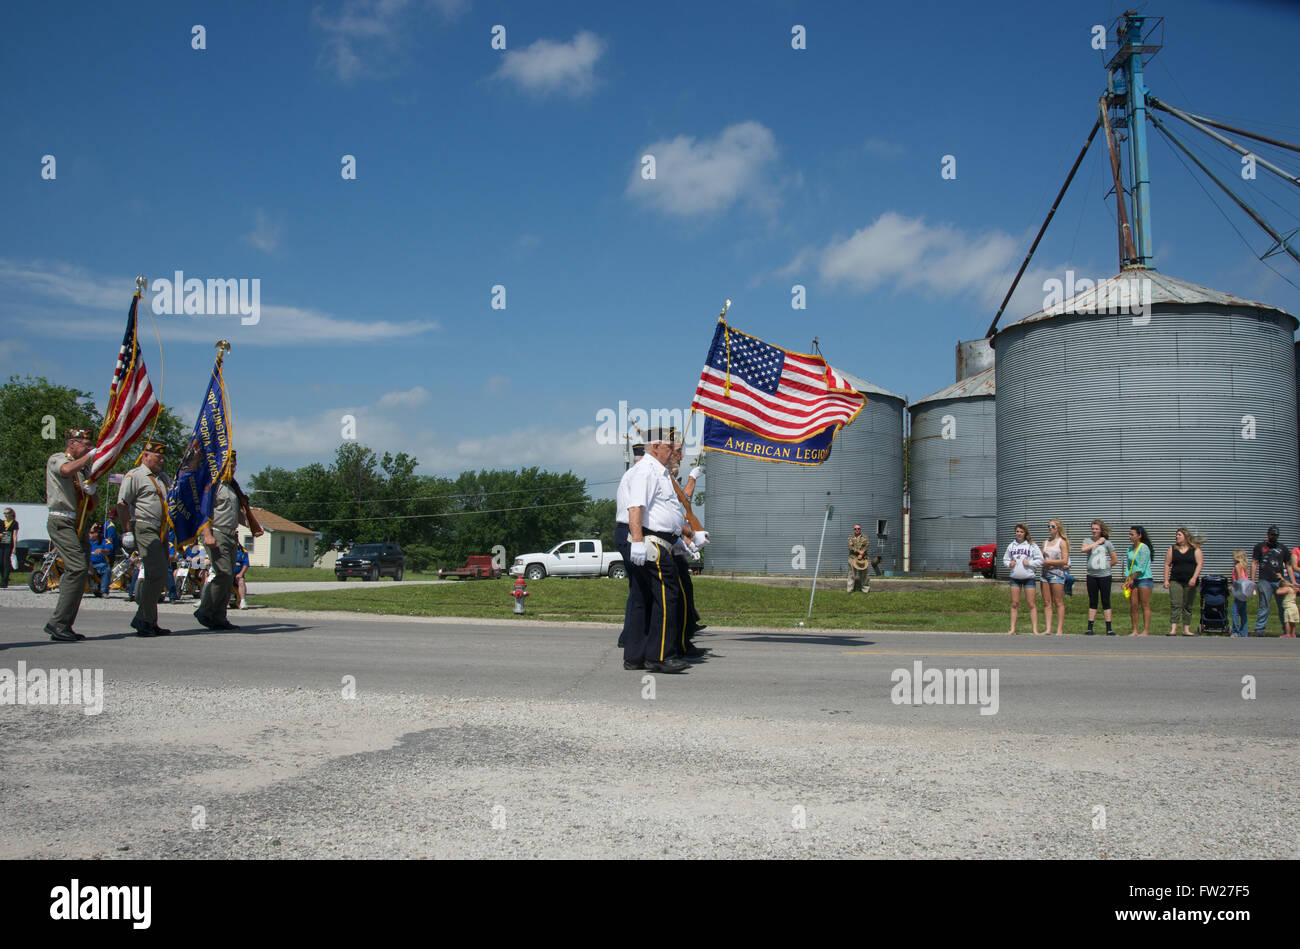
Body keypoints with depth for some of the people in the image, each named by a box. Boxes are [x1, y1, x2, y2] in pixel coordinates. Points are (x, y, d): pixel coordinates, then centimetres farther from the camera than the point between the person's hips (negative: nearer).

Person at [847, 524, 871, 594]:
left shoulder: (865, 537, 9)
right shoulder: (850, 537, 9)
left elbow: (867, 546, -2)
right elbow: (850, 547, -4)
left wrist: (861, 554, -14)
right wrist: (859, 551, -15)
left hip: (863, 557, 0)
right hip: (853, 557, 0)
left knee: (864, 574, 0)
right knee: (852, 574, 0)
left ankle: (866, 589, 8)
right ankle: (850, 590, 5)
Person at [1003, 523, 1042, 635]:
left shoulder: (1032, 546, 0)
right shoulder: (1011, 546, 11)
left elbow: (1040, 560, -2)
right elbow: (1005, 559, 18)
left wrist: (1029, 563, -14)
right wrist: (1009, 564, -2)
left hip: (1029, 577, -3)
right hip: (1015, 577, 3)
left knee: (1032, 604, -3)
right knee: (1014, 604, 5)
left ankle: (1035, 630, 1)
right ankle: (1012, 629, 8)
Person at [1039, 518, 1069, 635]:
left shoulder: (1062, 542, -1)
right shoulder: (1045, 542, 18)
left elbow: (1064, 560, -9)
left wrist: (1048, 562, -7)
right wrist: (1046, 563, -6)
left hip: (1057, 574, -6)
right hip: (1045, 573, 6)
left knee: (1058, 603, -4)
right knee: (1047, 603, 1)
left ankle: (1060, 630, -2)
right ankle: (1048, 629, 1)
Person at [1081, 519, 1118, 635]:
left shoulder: (1107, 543, 2)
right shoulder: (1088, 541, 5)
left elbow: (1115, 560, 5)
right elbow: (1083, 549, -19)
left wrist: (1106, 566, 3)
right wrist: (1097, 542, -13)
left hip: (1104, 576, -2)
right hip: (1091, 576, 2)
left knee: (1106, 602, 1)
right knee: (1092, 602, 7)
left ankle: (1109, 628, 5)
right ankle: (1090, 628, 8)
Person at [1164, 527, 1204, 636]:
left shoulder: (1195, 550, 5)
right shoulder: (1173, 549, 10)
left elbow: (1200, 564, -4)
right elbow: (1167, 564, 9)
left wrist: (1194, 578, -16)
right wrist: (1166, 580, 0)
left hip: (1190, 582, 0)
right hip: (1175, 581, 0)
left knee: (1188, 606, 5)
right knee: (1175, 604, -10)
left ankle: (1186, 629, 12)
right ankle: (1173, 629, -15)